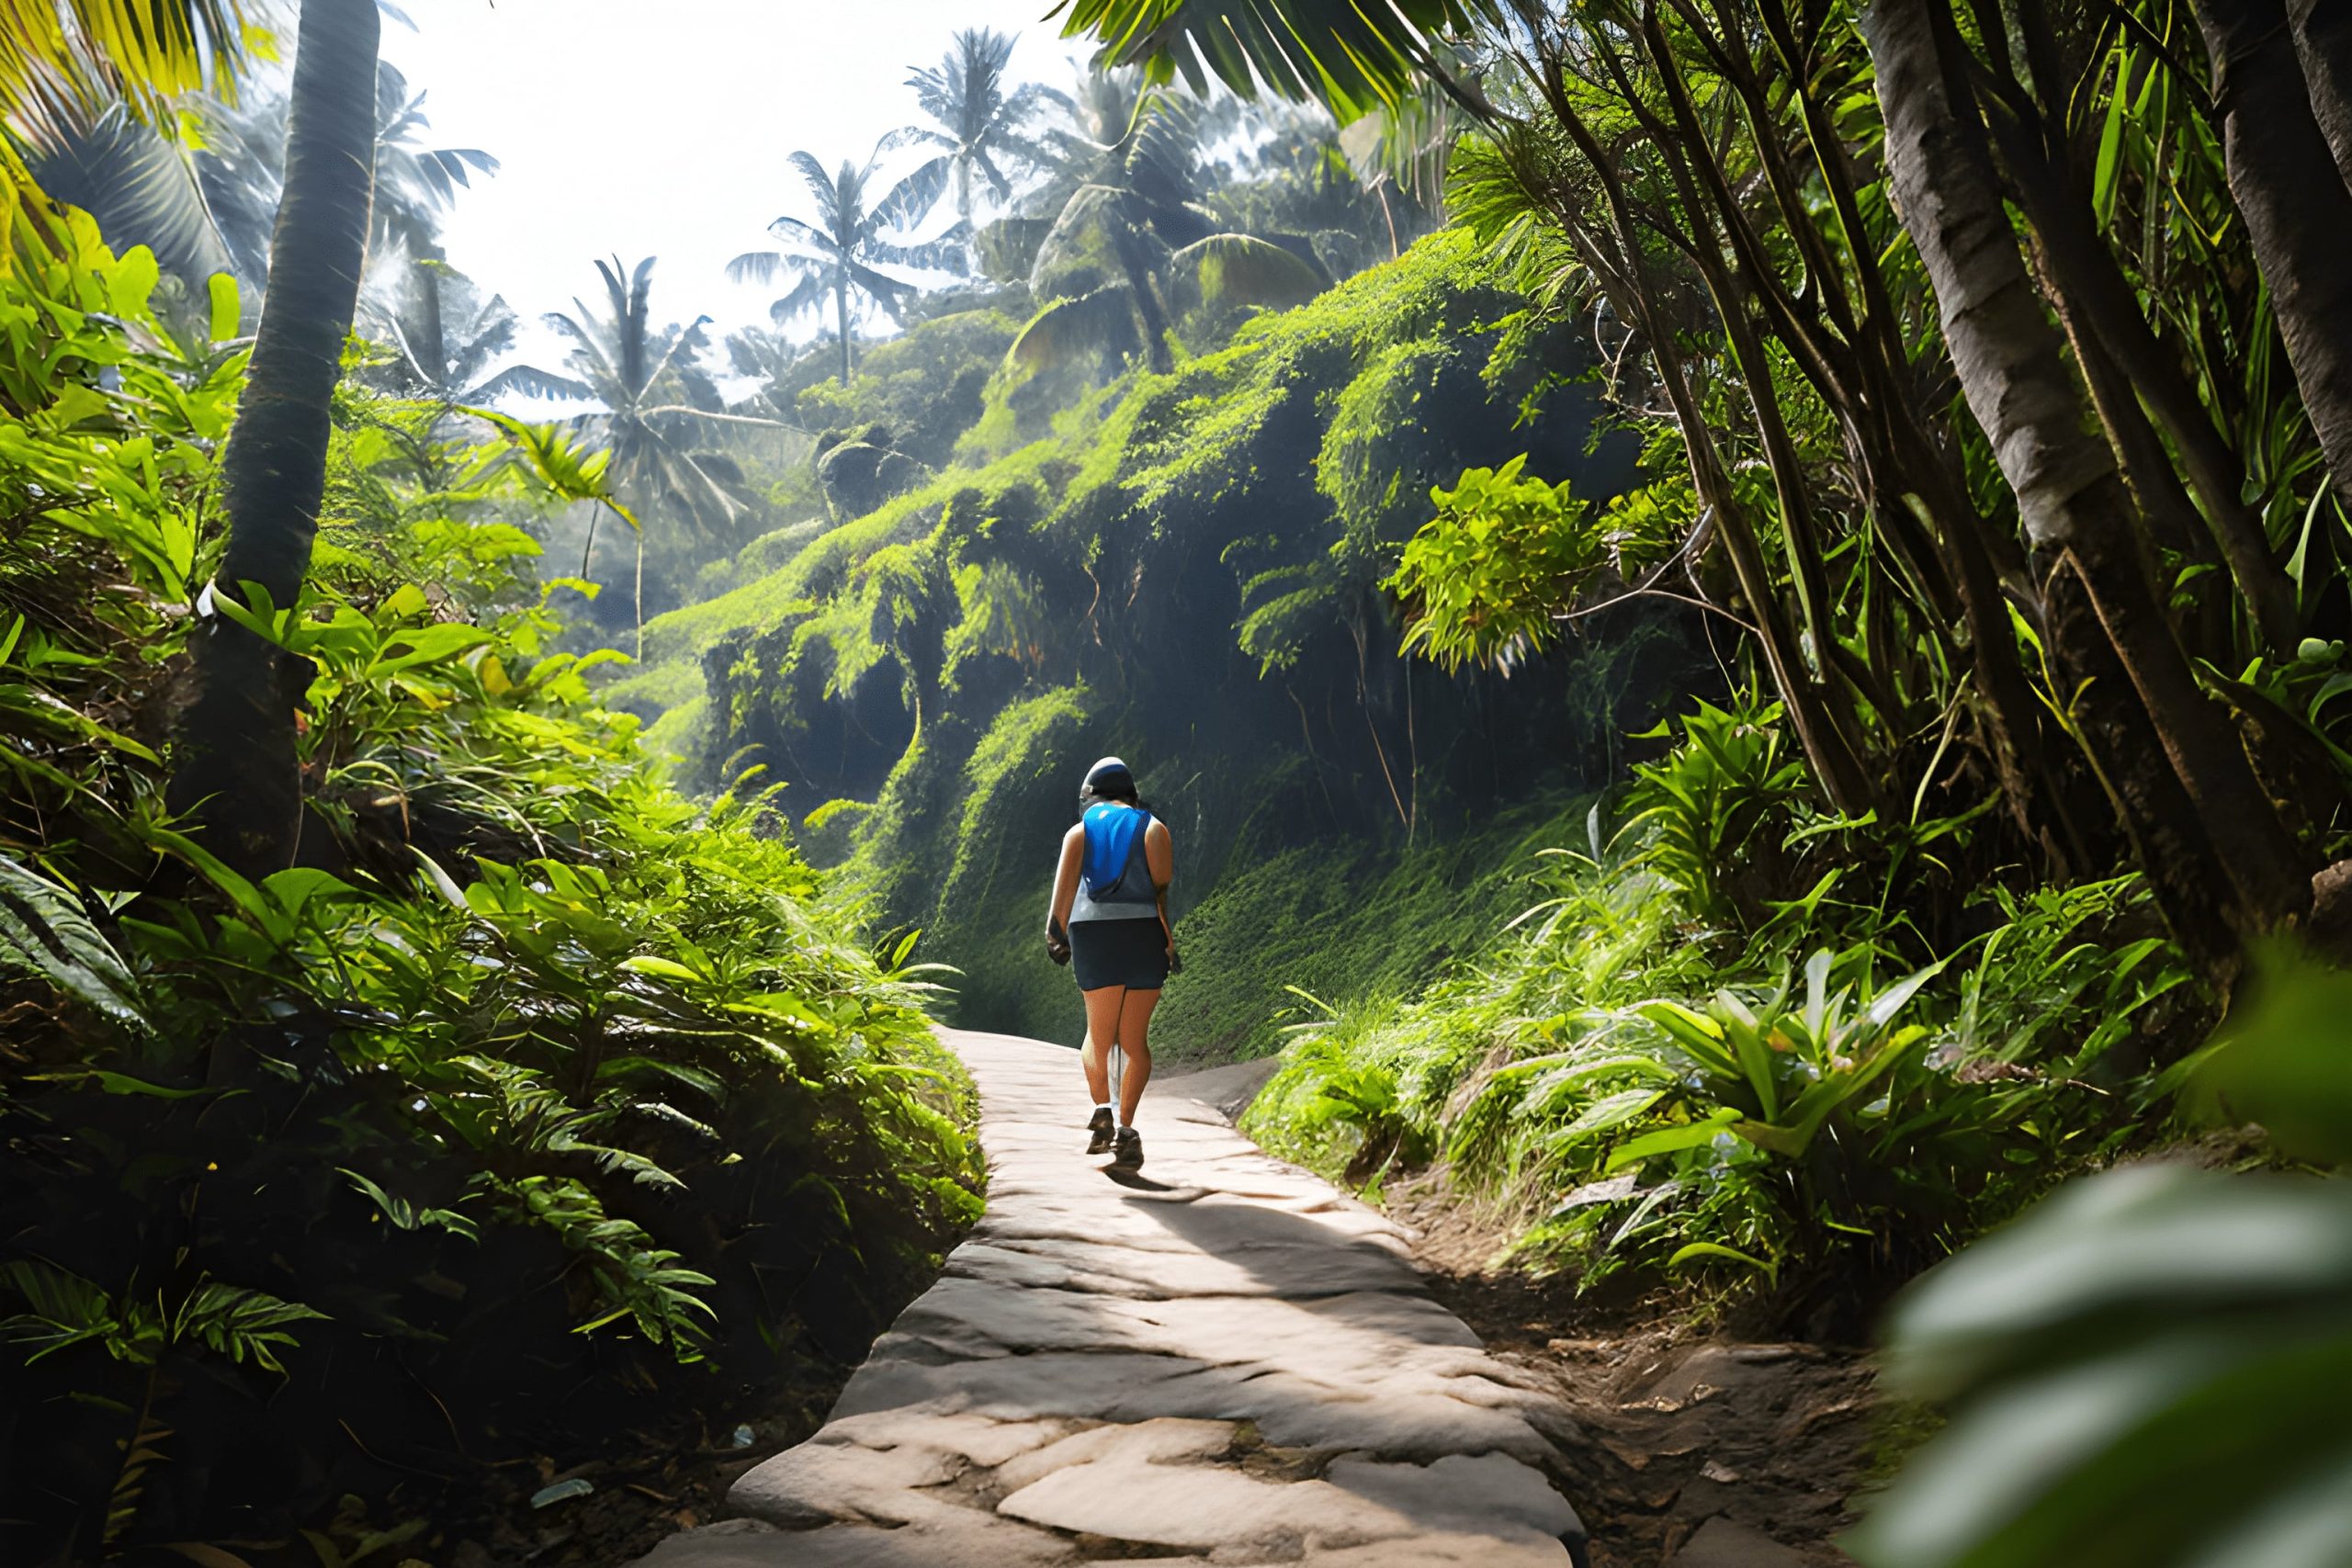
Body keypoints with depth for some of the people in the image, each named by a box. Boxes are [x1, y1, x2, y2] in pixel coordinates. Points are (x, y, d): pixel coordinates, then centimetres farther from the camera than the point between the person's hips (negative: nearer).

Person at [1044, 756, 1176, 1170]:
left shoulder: (1079, 832, 14)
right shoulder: (1154, 829, 11)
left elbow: (1065, 884, -1)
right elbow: (1163, 889, -3)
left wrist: (1056, 932, -3)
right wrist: (1170, 944, -2)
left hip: (1092, 933, 1)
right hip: (1143, 932, -1)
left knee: (1099, 1033, 14)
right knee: (1135, 1039, 6)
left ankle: (1102, 1108, -5)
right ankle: (1126, 1127, -6)